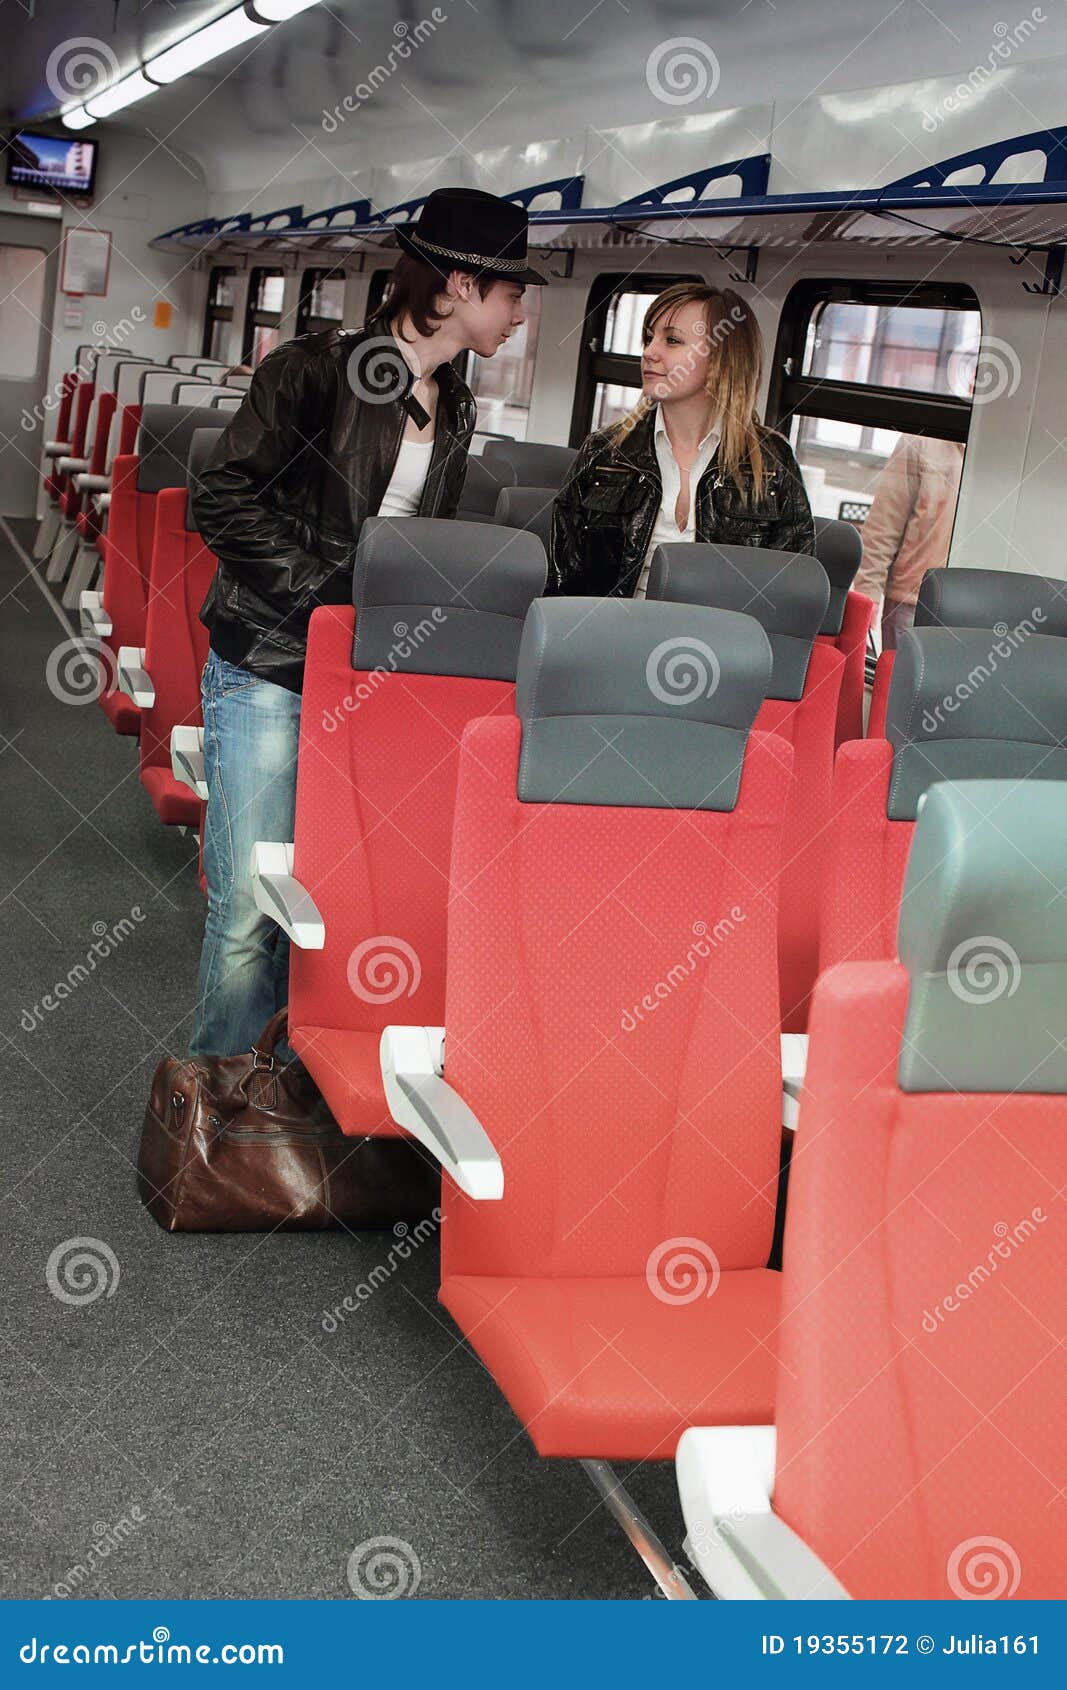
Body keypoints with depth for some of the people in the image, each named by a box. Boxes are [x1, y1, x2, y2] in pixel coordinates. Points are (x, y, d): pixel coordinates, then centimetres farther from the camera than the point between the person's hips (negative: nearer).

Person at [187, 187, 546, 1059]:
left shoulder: (456, 409, 14)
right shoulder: (315, 369, -8)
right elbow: (225, 499, -11)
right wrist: (326, 591, -16)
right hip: (269, 668, -6)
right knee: (250, 908, -6)